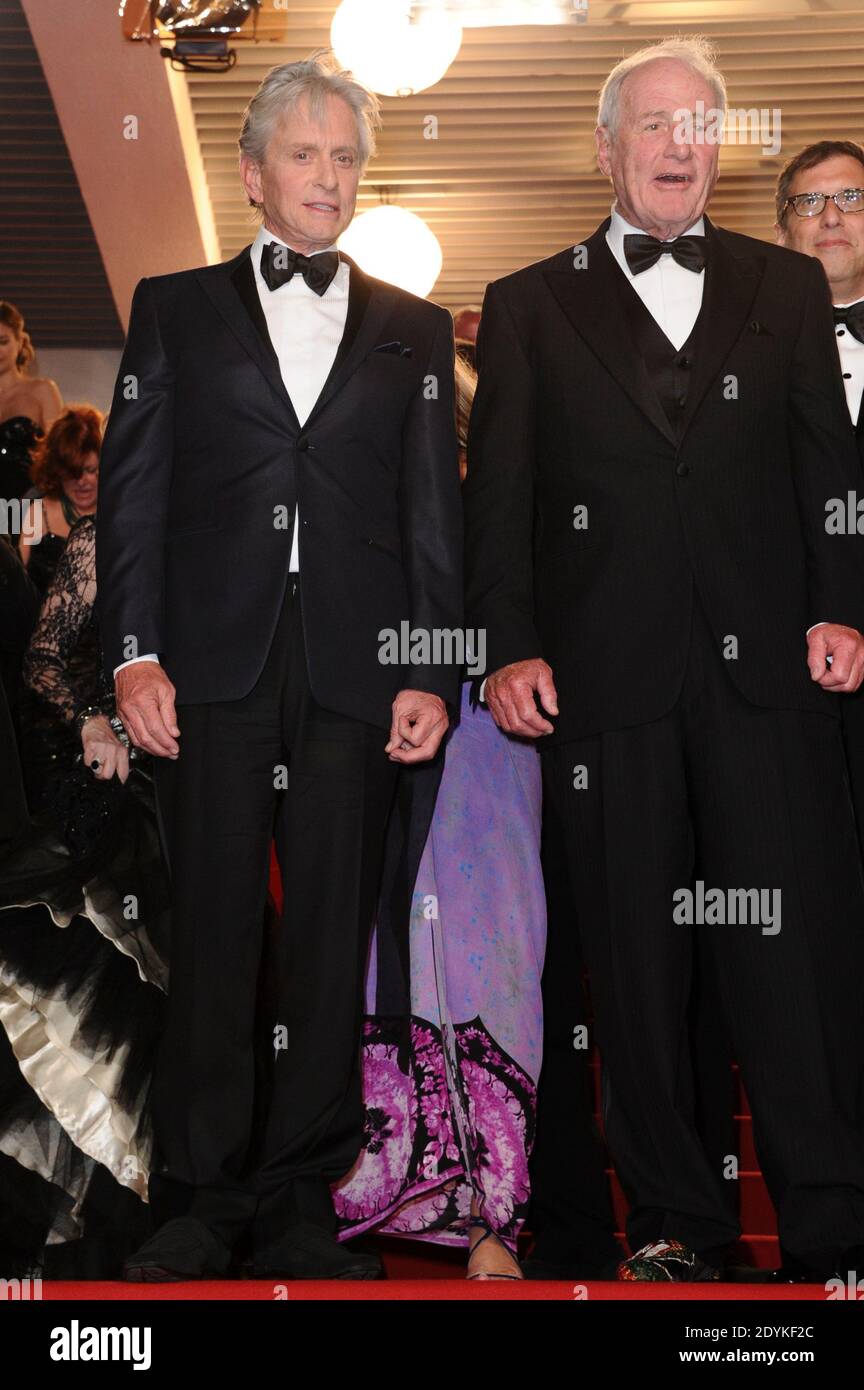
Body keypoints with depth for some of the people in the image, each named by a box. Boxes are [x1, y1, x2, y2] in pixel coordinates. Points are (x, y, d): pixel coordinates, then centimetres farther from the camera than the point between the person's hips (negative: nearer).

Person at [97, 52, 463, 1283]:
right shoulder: (175, 308, 13)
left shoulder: (414, 330, 16)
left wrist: (433, 671, 0)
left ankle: (301, 1196, 13)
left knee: (335, 937, 3)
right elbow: (133, 488, 7)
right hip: (214, 666, -1)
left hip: (357, 674, 1)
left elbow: (434, 513, 10)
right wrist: (134, 652, -4)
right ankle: (202, 1199, 12)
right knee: (212, 936, 2)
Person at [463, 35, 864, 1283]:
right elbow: (498, 496, 7)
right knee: (635, 959, 5)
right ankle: (673, 1219, 18)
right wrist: (508, 647, -4)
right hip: (607, 677, 0)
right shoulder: (529, 307, 12)